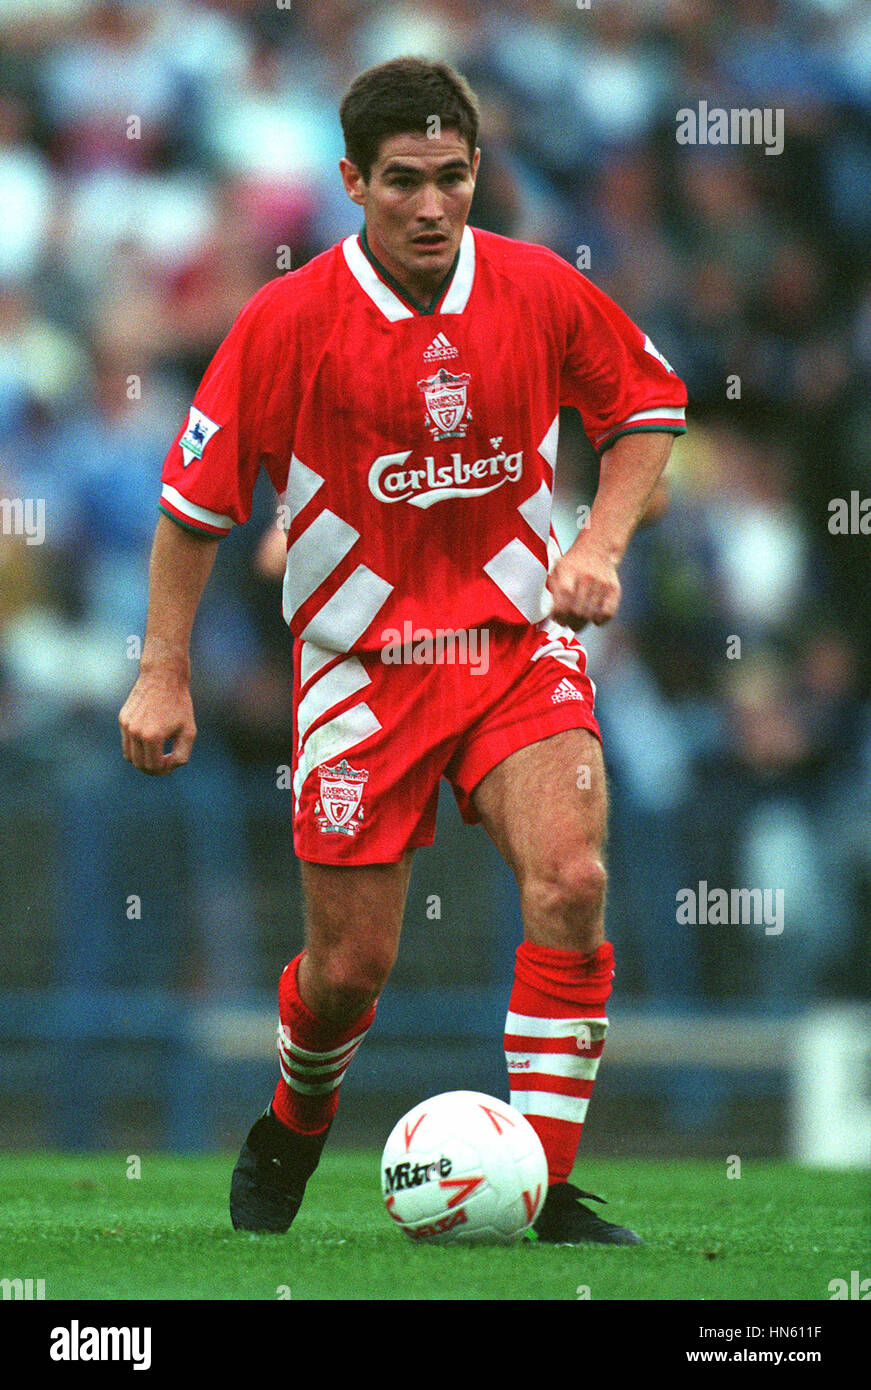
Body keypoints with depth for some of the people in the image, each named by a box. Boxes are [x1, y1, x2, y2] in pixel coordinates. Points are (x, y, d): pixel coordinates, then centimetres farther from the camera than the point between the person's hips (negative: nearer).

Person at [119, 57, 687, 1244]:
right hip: (359, 666, -1)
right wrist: (163, 675, -4)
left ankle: (545, 1185, -14)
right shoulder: (287, 321, -12)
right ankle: (292, 1133, 37)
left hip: (518, 645, 1)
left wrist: (604, 540, -3)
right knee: (352, 968, 2)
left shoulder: (542, 292, -6)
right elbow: (195, 498, -3)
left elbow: (650, 406, 12)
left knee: (572, 879, -23)